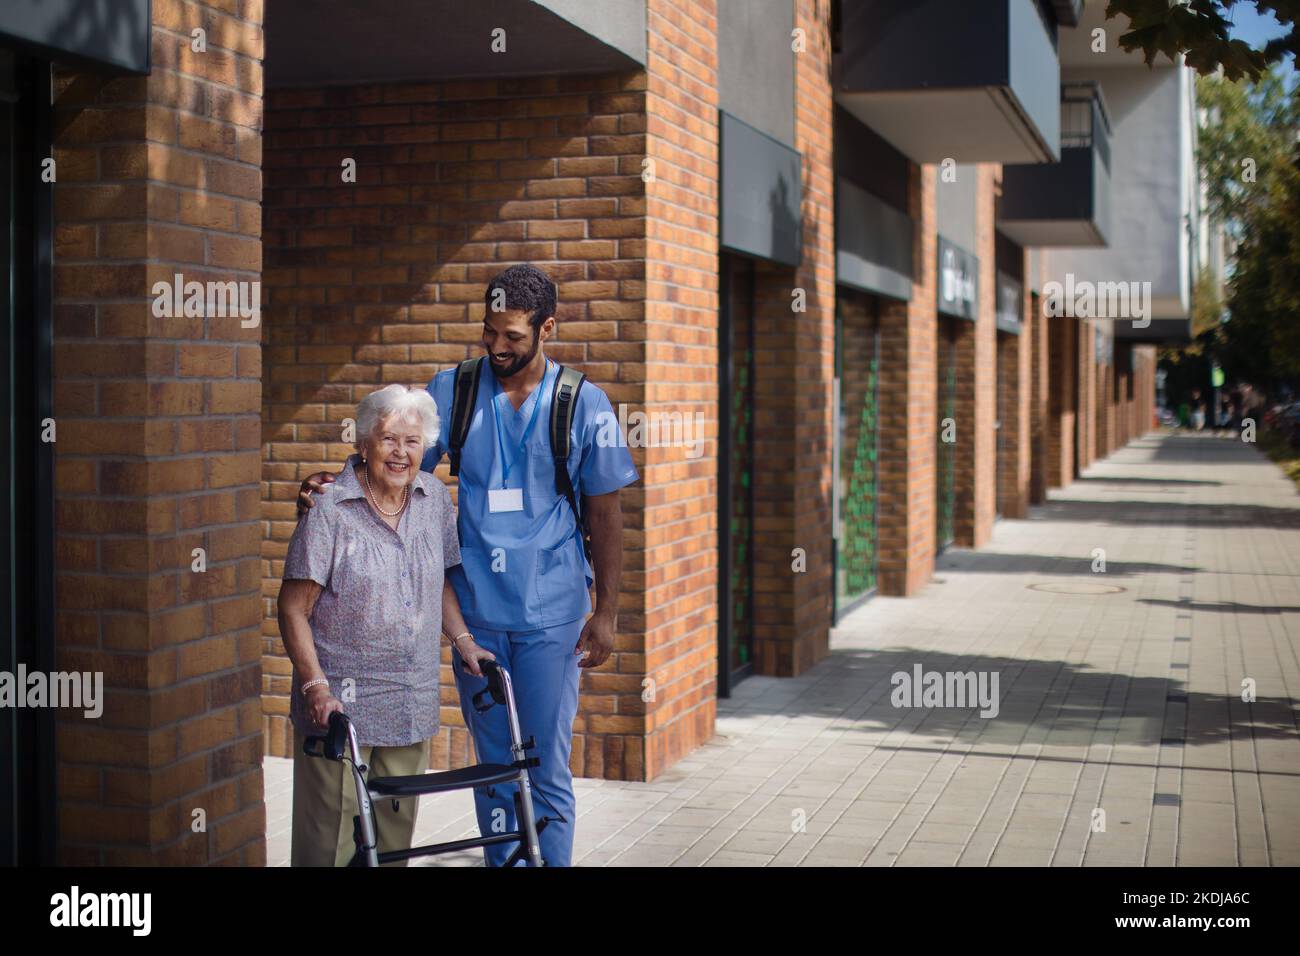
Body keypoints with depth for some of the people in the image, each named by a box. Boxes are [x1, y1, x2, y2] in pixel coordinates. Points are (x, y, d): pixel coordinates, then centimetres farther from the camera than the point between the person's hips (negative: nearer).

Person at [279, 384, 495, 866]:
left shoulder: (435, 499, 6)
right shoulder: (329, 509, -11)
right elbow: (294, 609, -11)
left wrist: (464, 641, 8)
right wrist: (316, 685, -19)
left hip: (412, 705, 5)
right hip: (339, 701, -5)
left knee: (397, 829, 12)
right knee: (333, 836, -2)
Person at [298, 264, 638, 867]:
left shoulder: (584, 404, -1)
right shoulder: (453, 390, 3)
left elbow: (604, 514, 2)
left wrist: (605, 613, -1)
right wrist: (336, 484, -14)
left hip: (550, 616, -2)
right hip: (474, 612, 2)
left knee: (546, 768, 2)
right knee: (492, 765, 12)